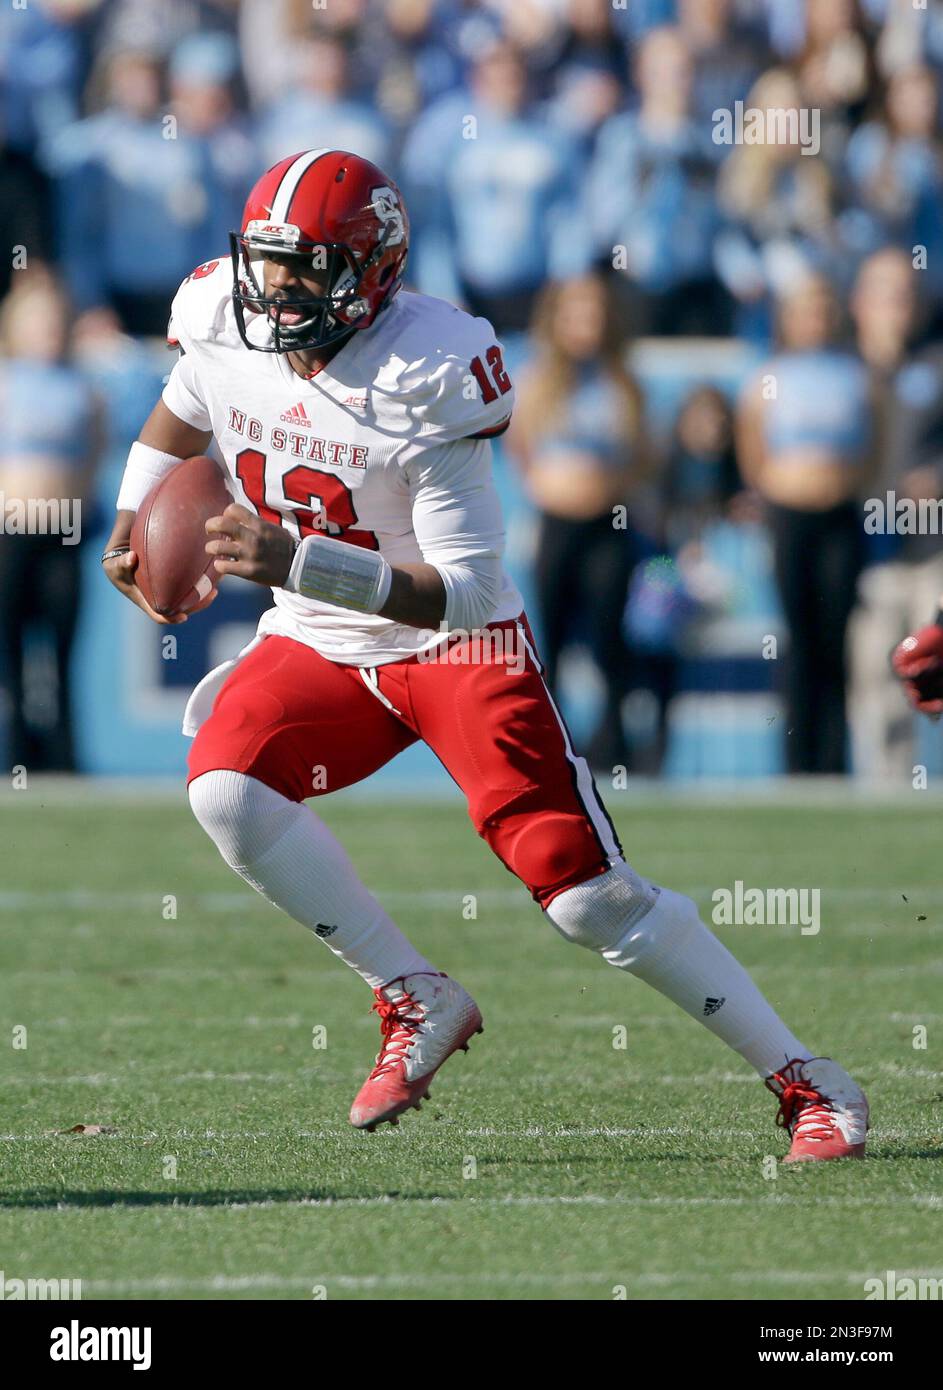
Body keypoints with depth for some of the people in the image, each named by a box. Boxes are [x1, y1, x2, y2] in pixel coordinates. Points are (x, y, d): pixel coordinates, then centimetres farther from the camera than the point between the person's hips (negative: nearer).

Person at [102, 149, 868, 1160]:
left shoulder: (426, 381, -25)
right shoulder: (225, 331, -8)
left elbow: (462, 591, -28)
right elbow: (176, 426, 18)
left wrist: (295, 560, -37)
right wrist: (132, 530, 1)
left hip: (460, 647, -6)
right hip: (318, 646, 6)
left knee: (588, 896, -13)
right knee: (224, 788, -24)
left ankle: (804, 1083, 0)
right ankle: (417, 1002, -7)